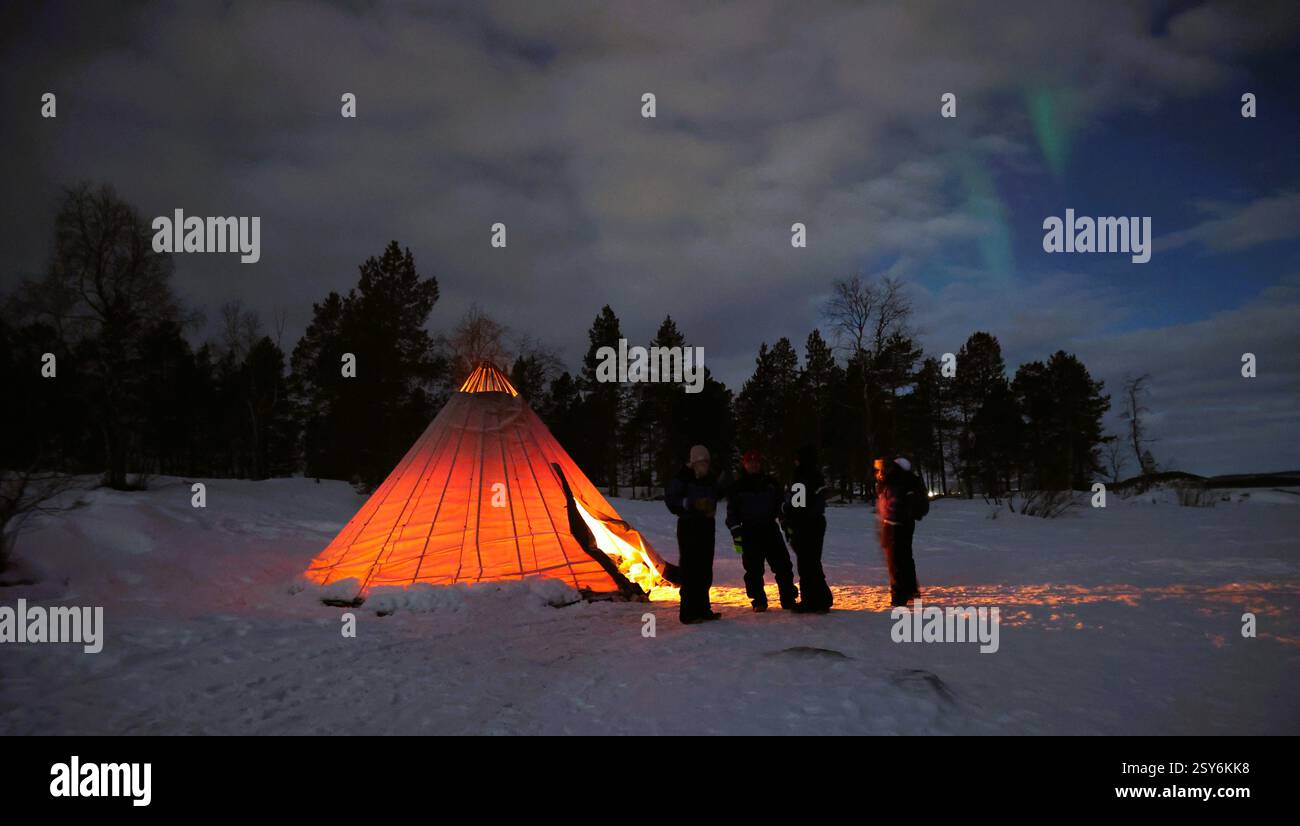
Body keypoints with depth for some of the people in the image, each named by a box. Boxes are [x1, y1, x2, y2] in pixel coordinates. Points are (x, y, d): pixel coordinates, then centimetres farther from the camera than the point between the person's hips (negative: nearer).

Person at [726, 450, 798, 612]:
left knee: (783, 565, -1)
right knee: (753, 569, 0)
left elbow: (781, 505, 14)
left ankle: (789, 599, 9)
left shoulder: (770, 483, 8)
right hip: (750, 533, -2)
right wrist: (736, 535, -4)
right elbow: (732, 513, 3)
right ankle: (758, 601, 11)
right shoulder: (737, 487, 3)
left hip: (770, 529, 2)